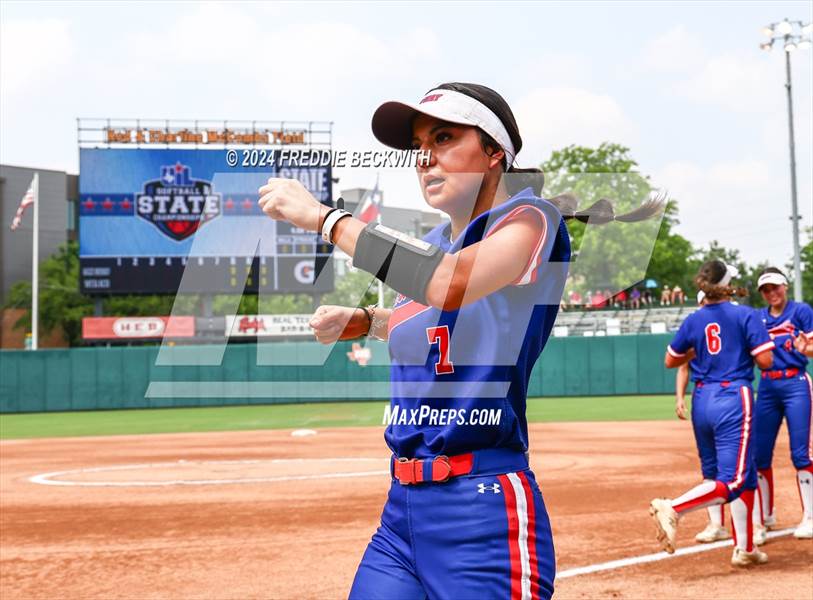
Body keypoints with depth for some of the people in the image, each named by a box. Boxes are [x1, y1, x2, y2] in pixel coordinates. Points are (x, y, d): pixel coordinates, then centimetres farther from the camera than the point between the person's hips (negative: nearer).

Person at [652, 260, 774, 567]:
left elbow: (671, 361, 14)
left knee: (744, 476, 17)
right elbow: (765, 360, -9)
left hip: (702, 401, 6)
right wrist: (745, 346, 10)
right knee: (731, 481, -8)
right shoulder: (745, 315, -5)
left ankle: (744, 549, 18)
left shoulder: (693, 320, 6)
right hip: (734, 398, -6)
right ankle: (673, 507, -29)